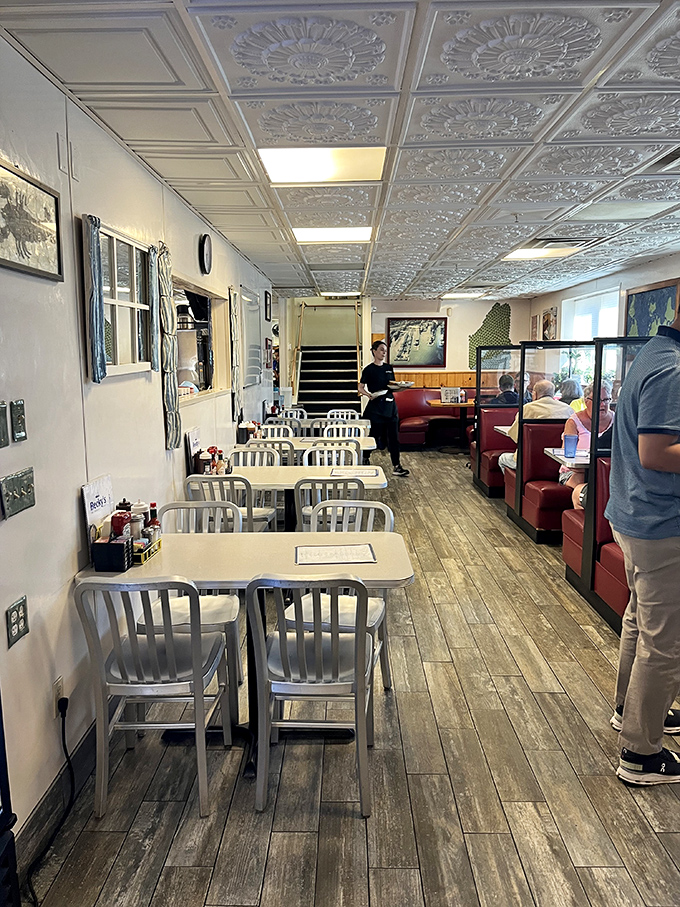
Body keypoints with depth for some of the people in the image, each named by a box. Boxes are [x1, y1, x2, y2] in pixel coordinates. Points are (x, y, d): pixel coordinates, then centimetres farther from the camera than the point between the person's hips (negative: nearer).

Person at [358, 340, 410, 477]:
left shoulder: (389, 368, 12)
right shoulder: (369, 369, -4)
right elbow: (361, 388, -5)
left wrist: (400, 385, -1)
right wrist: (369, 394, -23)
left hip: (390, 405, 5)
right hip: (376, 406, -5)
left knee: (393, 437, 2)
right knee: (375, 436, 1)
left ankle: (396, 467, 3)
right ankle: (364, 458, 25)